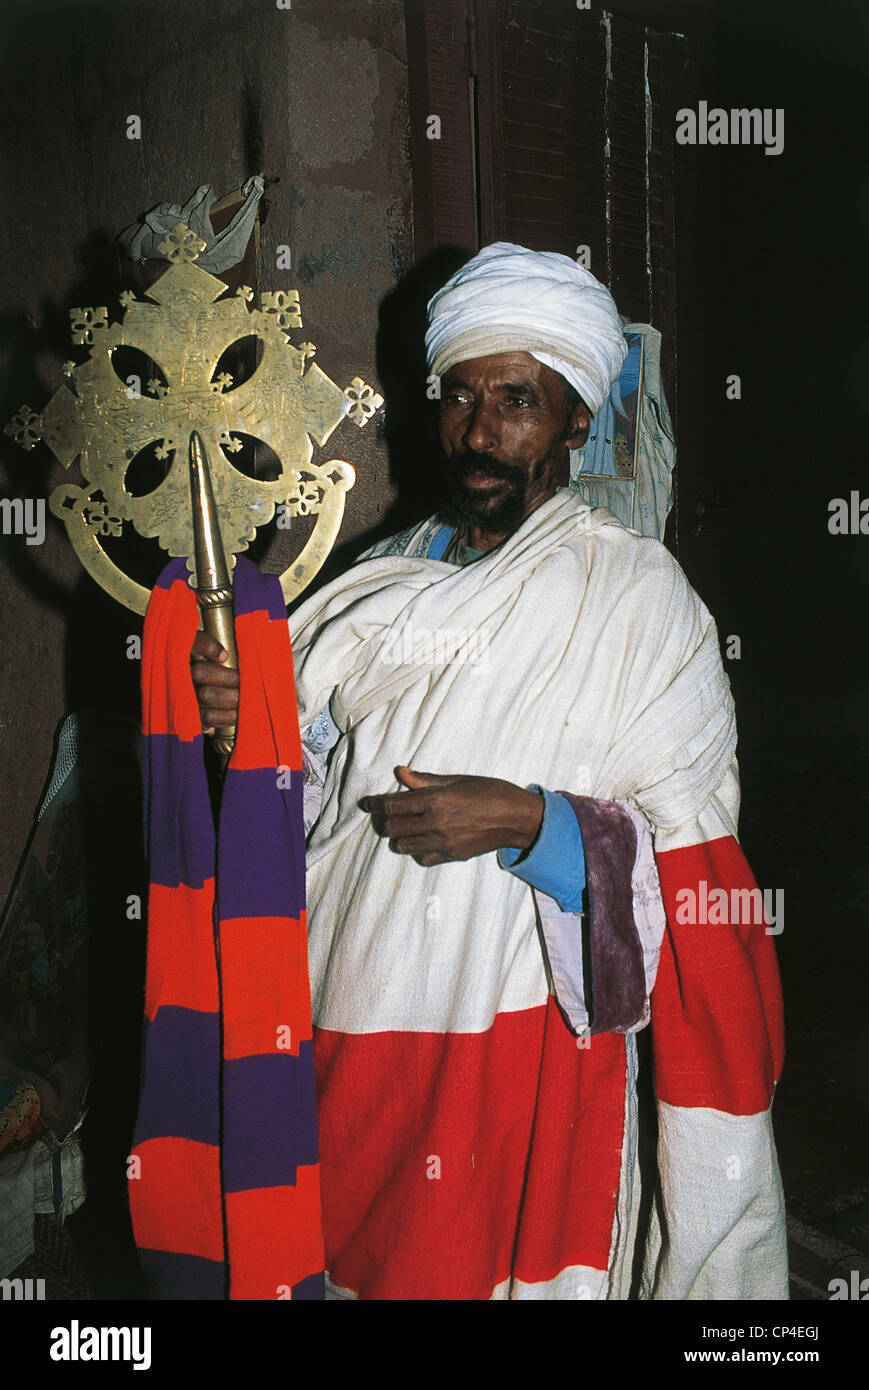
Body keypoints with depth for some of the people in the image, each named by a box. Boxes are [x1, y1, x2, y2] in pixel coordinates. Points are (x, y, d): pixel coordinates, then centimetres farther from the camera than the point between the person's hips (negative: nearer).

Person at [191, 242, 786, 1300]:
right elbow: (321, 786, 12)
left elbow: (691, 862, -8)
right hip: (354, 1018, 4)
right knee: (352, 1254, 13)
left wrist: (525, 823, -21)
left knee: (507, 1260, 7)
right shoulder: (386, 580, 9)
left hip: (518, 1036, -4)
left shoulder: (636, 594, -5)